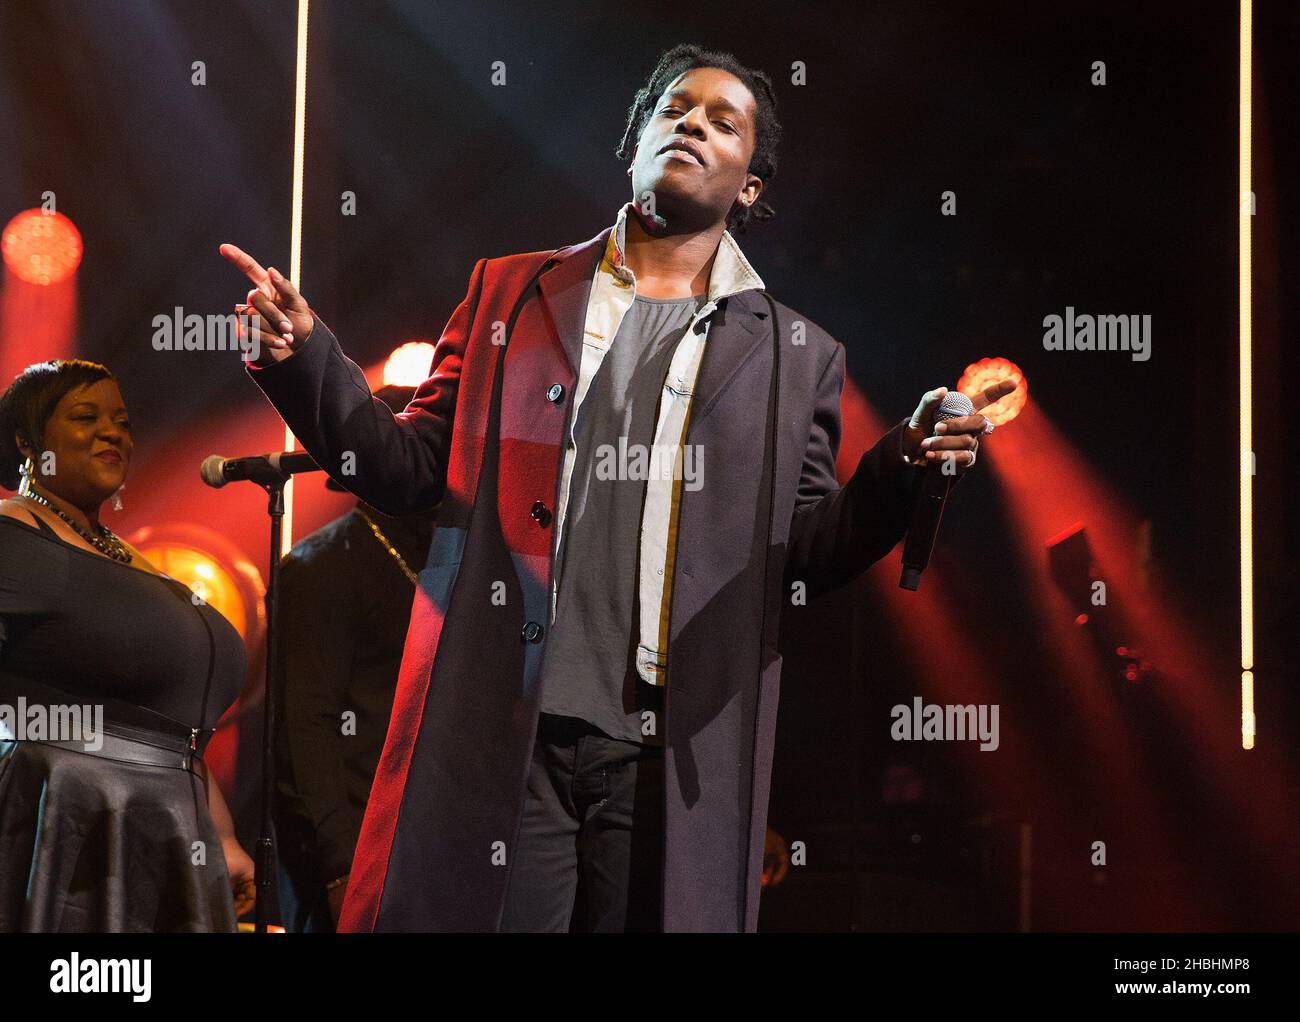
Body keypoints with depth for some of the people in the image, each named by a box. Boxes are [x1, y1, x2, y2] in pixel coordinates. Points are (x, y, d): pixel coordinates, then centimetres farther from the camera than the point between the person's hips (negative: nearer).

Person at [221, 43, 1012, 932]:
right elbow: (413, 467, 10)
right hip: (498, 731, 0)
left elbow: (805, 557, 10)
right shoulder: (511, 293, 15)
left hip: (675, 754, 0)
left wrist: (901, 470, -8)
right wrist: (304, 357, -4)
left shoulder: (795, 355, 13)